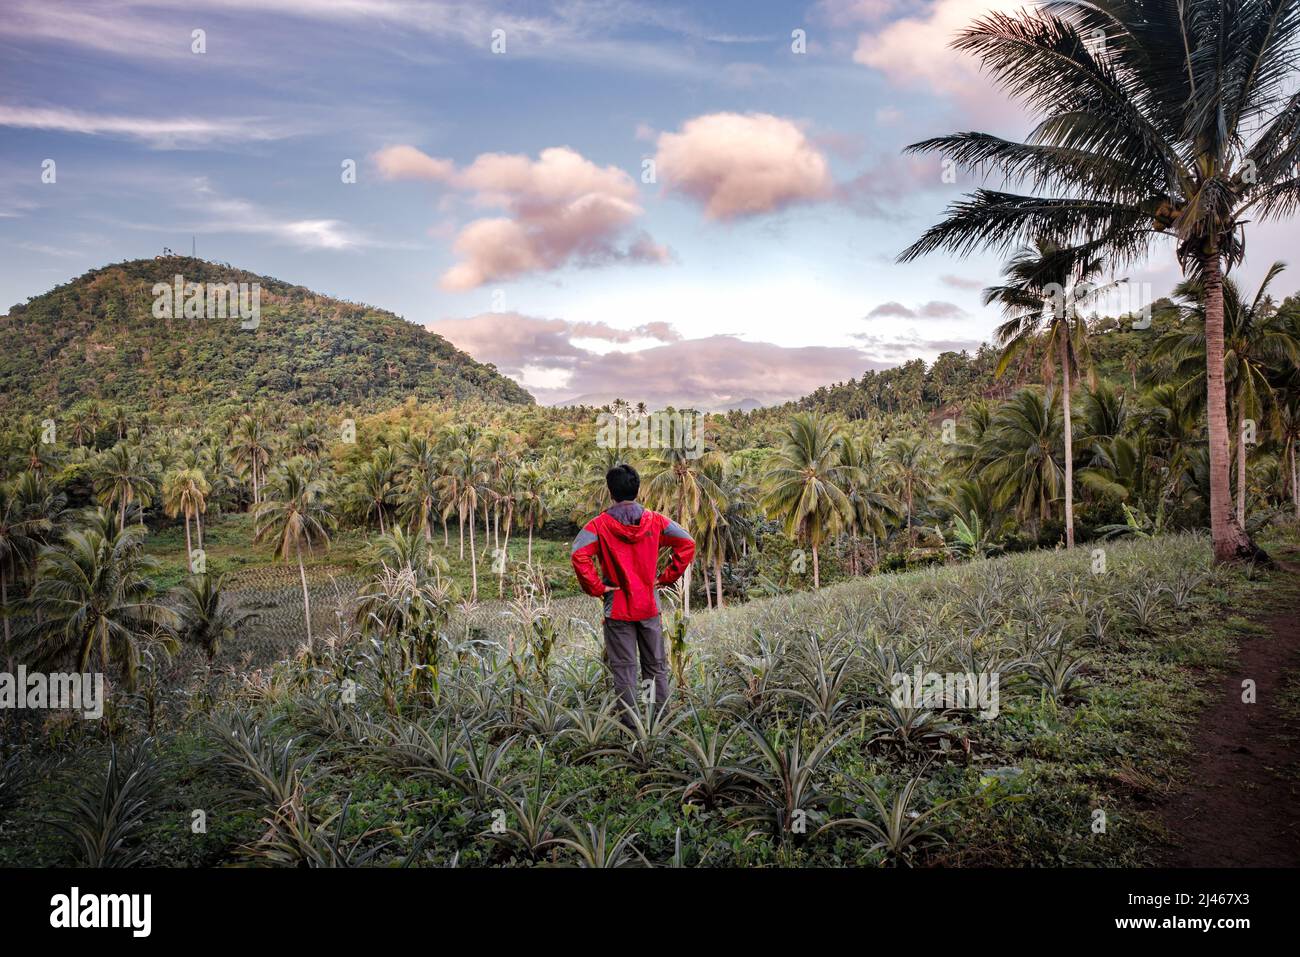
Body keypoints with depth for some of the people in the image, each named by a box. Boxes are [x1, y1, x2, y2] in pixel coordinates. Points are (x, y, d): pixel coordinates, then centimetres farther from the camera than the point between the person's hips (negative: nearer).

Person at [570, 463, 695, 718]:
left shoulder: (599, 525, -10)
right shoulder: (654, 520, -1)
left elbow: (578, 555, -24)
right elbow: (687, 544, -2)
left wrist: (596, 588, -13)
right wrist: (667, 577, 3)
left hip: (618, 609, -3)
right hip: (650, 606, 3)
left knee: (624, 669, 6)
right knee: (656, 666, 15)